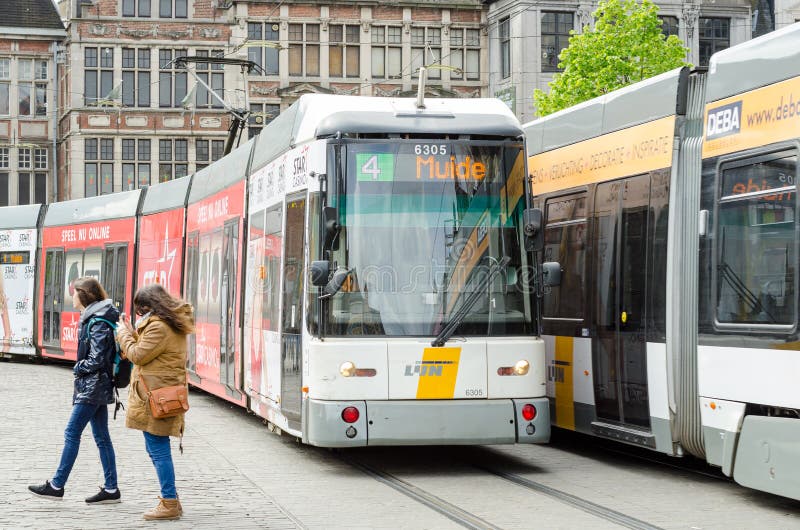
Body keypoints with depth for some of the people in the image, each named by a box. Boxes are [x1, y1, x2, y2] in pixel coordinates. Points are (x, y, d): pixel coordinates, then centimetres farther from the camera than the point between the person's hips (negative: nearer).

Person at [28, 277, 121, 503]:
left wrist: (78, 369, -5)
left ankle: (57, 485, 0)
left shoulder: (97, 323, -16)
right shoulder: (93, 318, 14)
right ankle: (111, 489, 10)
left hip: (92, 387, -10)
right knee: (101, 437, 9)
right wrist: (82, 368, 7)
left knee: (72, 434, -5)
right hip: (97, 387, 10)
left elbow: (96, 359, -20)